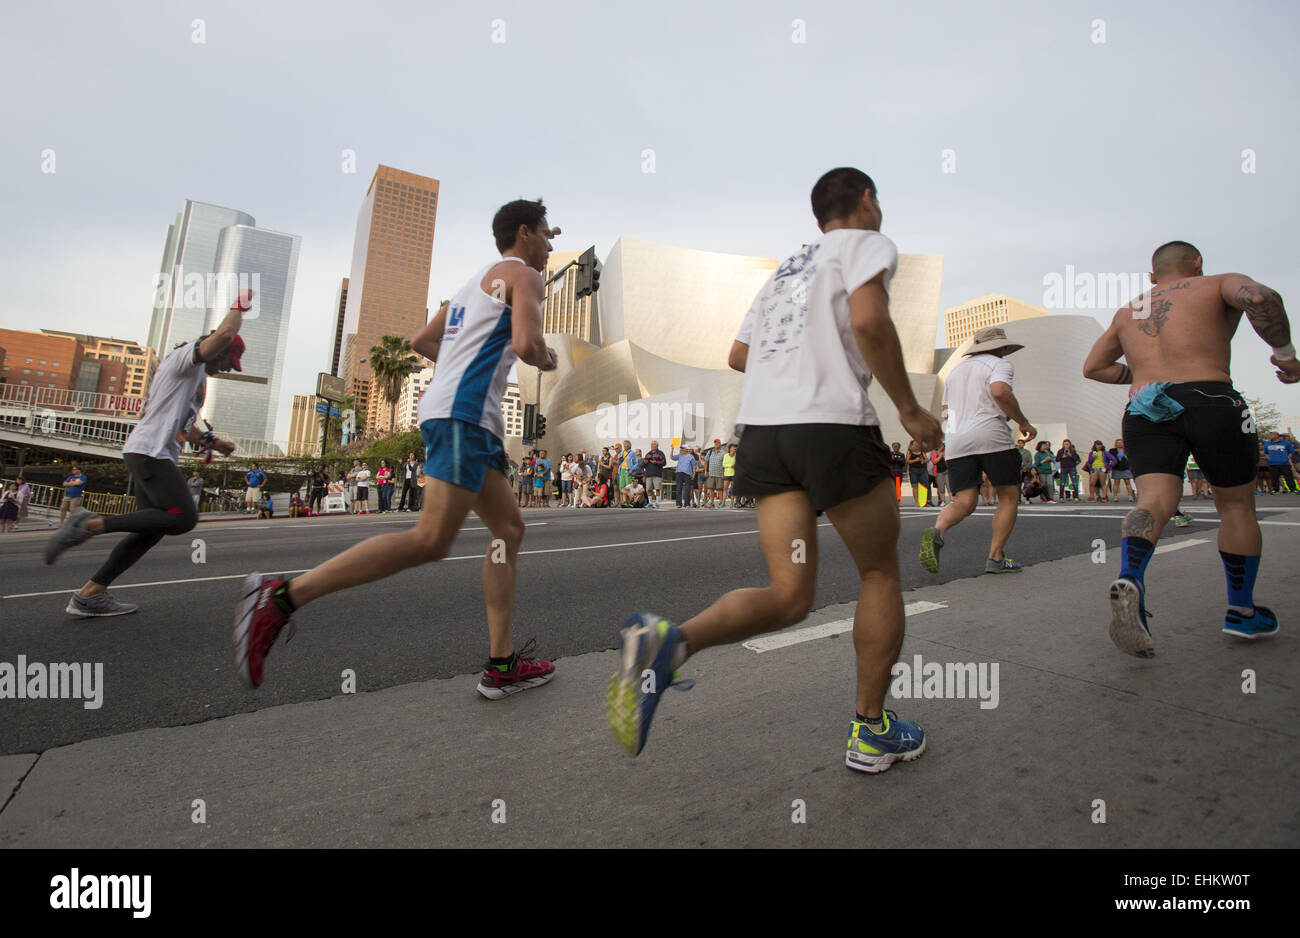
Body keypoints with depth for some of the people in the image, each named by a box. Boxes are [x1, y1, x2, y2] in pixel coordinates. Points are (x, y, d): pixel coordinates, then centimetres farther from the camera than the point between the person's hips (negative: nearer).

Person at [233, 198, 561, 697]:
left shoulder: (476, 281, 29)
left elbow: (420, 341, 32)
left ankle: (502, 665, 8)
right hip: (464, 413, -10)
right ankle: (281, 595, -10)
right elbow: (526, 344, -16)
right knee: (431, 541, -17)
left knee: (509, 527, 7)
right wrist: (546, 359, 6)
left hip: (456, 415, 10)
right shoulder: (523, 274, 2)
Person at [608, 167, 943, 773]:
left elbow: (739, 355, 28)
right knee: (880, 574, 14)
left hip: (761, 426, 6)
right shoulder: (867, 244, 9)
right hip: (834, 424, -6)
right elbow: (869, 320, -12)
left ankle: (669, 640, -19)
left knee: (790, 595, 5)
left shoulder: (787, 268, 30)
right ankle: (871, 732, 23)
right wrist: (909, 408, -3)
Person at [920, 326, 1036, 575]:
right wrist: (1024, 423, -7)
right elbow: (1000, 391, -16)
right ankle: (995, 558, 2)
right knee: (1009, 497, 8)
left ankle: (937, 531, -31)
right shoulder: (1000, 365, 6)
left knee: (963, 502, -1)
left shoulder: (956, 370, 26)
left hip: (956, 442, 5)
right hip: (991, 436, -5)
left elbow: (946, 413, 25)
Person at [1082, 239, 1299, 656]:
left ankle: (1129, 578, -38)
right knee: (1236, 504, 13)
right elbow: (1261, 297, -11)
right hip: (1210, 402, -2)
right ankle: (1242, 612, 21)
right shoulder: (1218, 285, 13)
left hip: (1143, 410, 3)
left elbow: (1093, 367, 24)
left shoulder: (1129, 311, 25)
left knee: (1155, 499, -8)